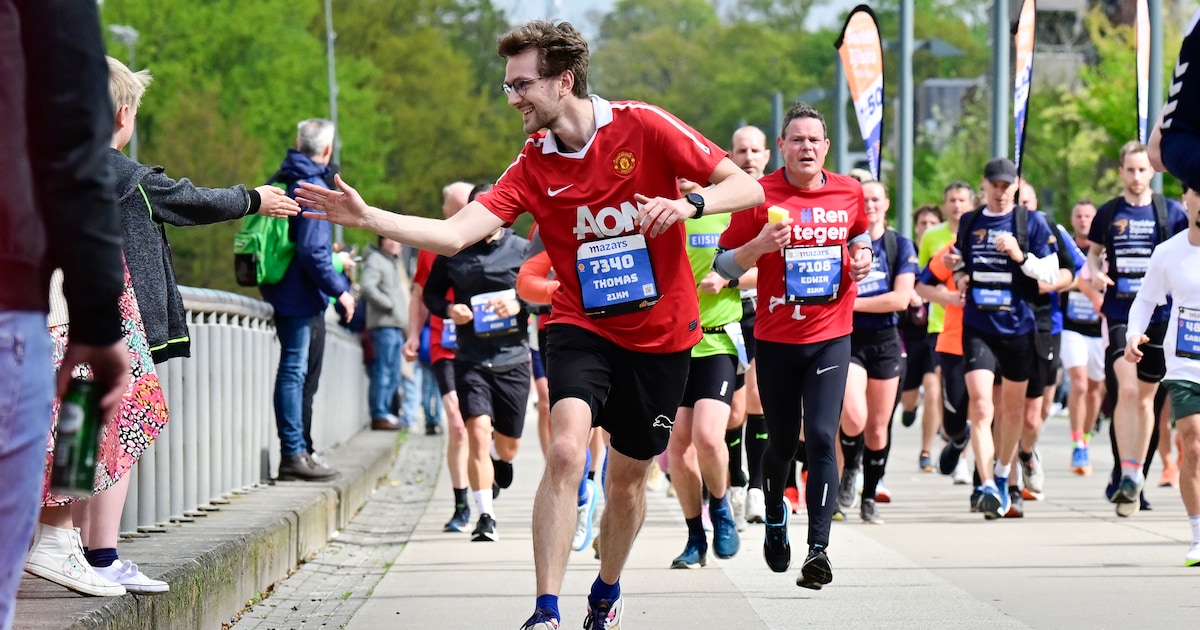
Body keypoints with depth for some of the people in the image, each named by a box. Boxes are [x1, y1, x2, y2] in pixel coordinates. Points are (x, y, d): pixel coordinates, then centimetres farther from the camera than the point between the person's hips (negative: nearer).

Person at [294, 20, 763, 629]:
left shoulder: (644, 127, -11)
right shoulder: (533, 166, -4)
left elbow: (746, 188, -10)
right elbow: (455, 233, -13)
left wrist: (689, 203, -29)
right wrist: (367, 217, -23)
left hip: (660, 334, -1)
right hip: (582, 327, 1)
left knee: (628, 477, 13)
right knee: (566, 449, -24)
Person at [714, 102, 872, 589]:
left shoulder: (849, 193, 3)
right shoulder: (760, 196, -5)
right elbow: (723, 265, -1)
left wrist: (862, 258, 3)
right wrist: (760, 245, -19)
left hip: (831, 335, 1)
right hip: (775, 338, -1)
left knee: (822, 438, -12)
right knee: (782, 442, 9)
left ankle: (818, 549, -14)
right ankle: (775, 519, 39)